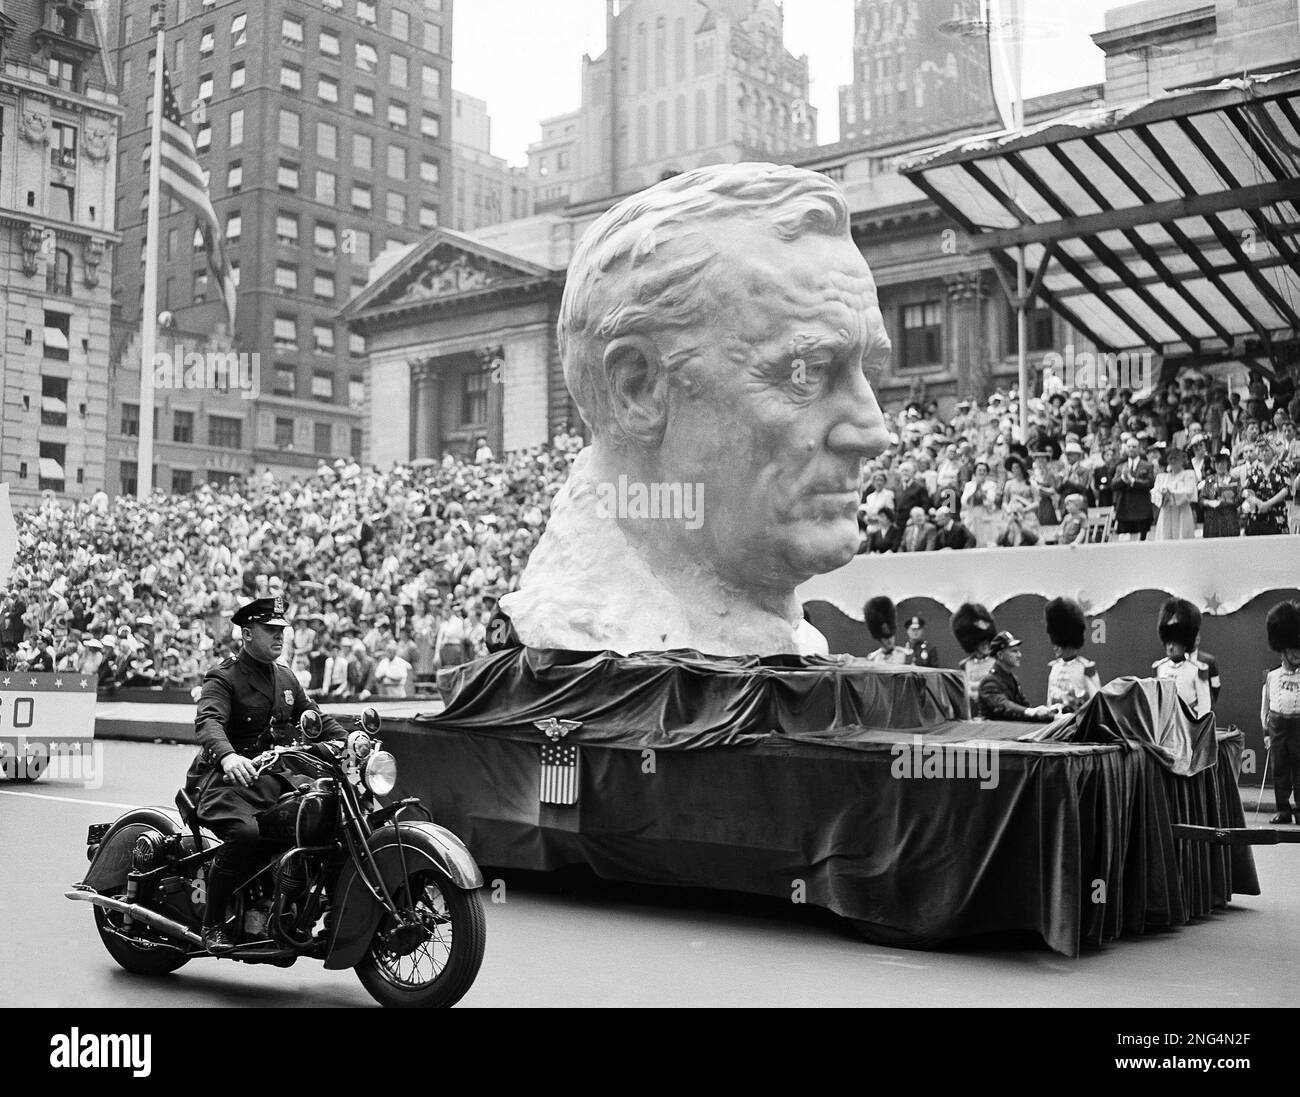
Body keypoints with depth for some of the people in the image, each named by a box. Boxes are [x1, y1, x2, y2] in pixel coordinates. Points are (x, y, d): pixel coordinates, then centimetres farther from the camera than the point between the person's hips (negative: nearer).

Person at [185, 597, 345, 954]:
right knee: (245, 833, -34)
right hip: (226, 778, -7)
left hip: (272, 777, 7)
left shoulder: (286, 679, 19)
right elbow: (207, 721, -23)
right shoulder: (223, 677, -5)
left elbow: (316, 718, 23)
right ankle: (212, 924, -18)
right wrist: (227, 756, -45)